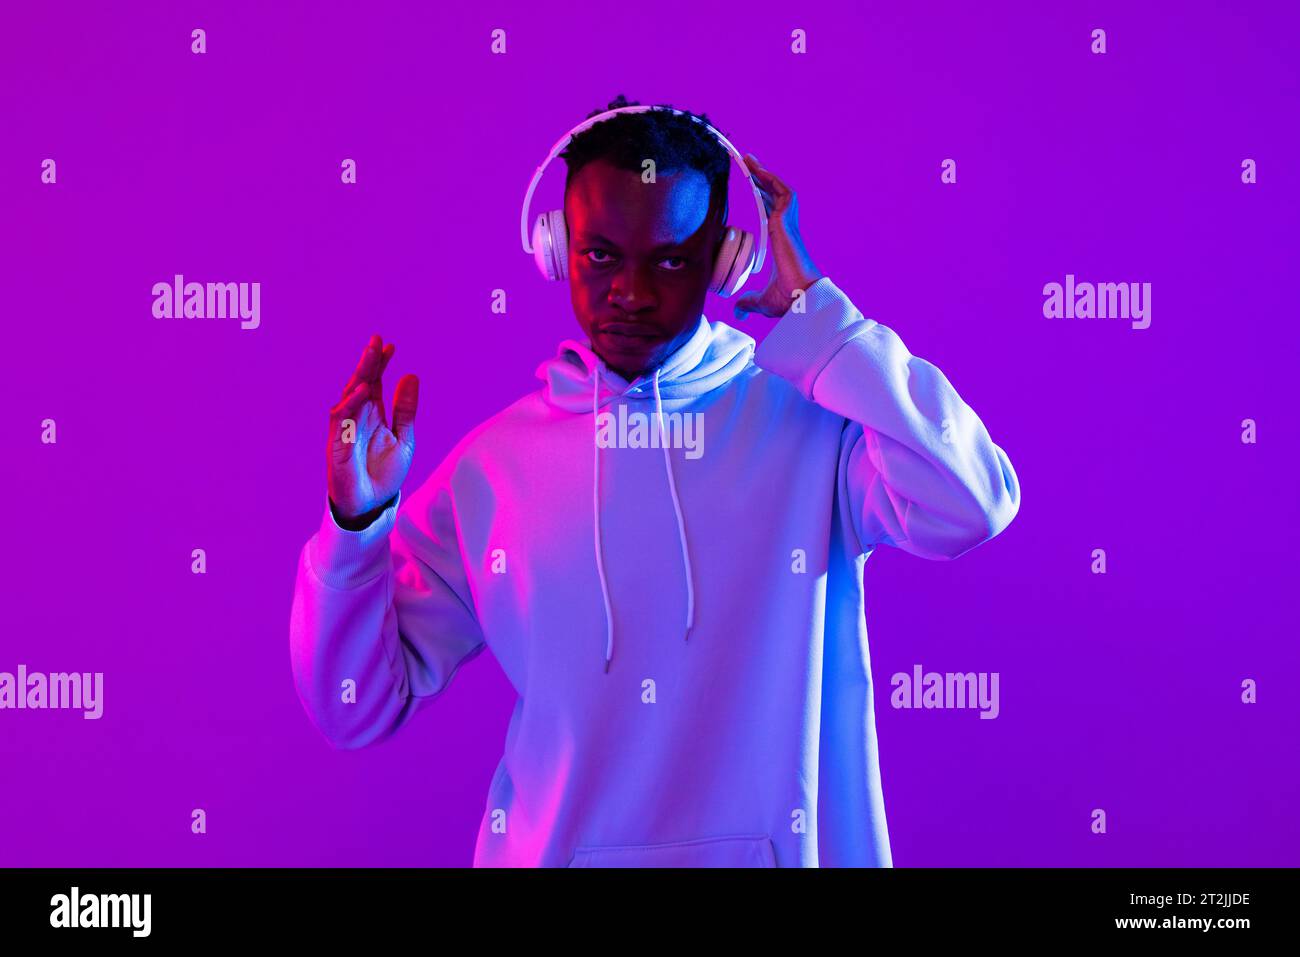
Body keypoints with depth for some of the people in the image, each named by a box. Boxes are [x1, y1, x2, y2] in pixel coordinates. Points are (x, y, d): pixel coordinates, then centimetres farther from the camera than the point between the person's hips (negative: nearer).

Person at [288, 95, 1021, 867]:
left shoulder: (811, 418, -6)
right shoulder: (492, 463, -1)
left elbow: (969, 508, -26)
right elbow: (358, 707, 2)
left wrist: (809, 311, -17)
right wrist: (357, 522, -15)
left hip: (779, 850, -1)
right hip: (550, 848, 1)